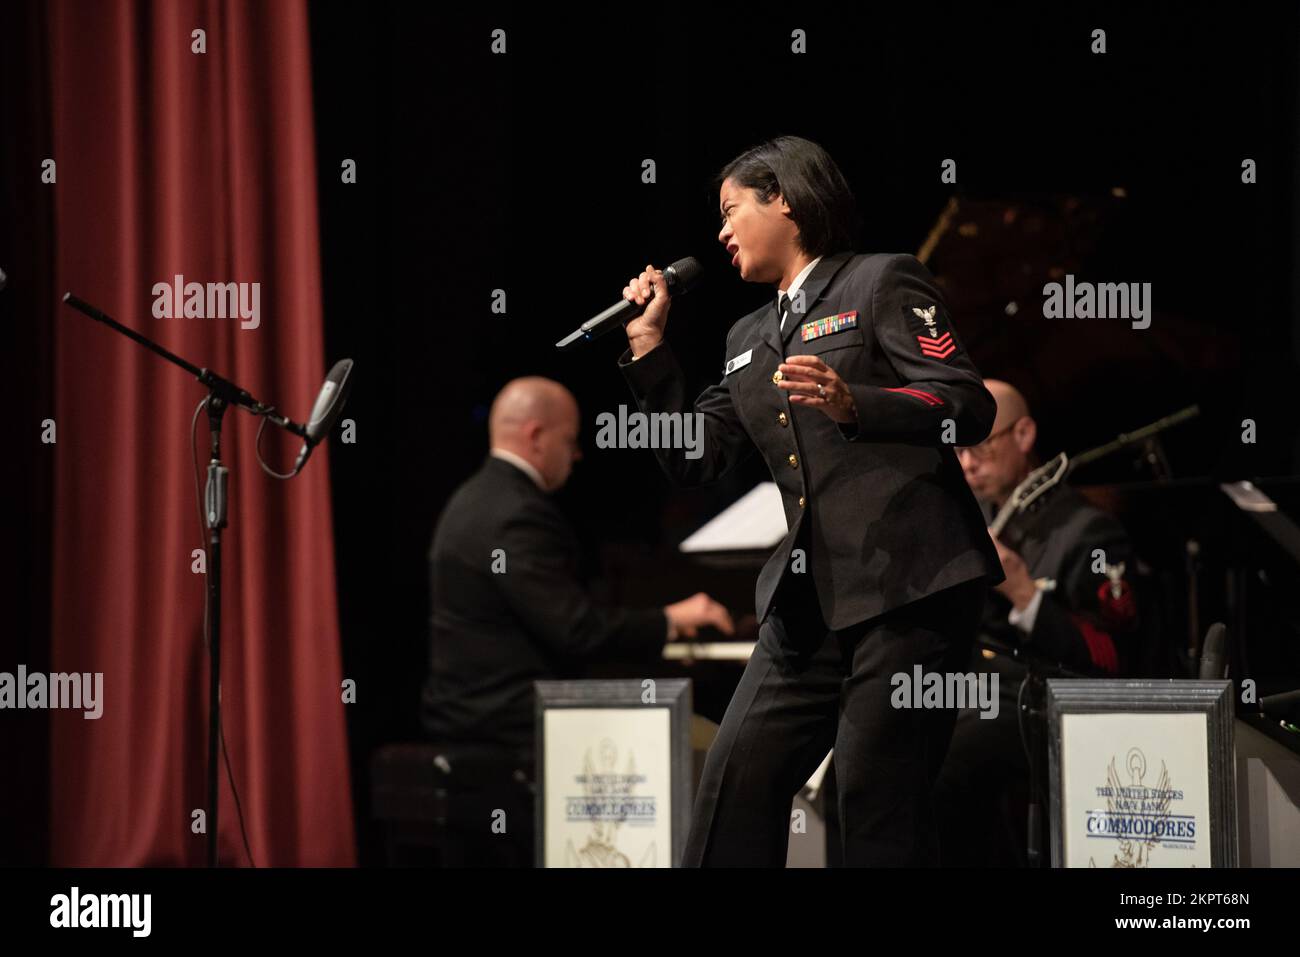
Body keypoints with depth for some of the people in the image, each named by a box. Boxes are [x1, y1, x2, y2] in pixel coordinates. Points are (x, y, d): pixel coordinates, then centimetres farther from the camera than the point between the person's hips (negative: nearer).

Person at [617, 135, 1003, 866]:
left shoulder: (882, 283, 2)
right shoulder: (750, 340, 24)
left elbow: (970, 408, -8)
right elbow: (695, 458, 21)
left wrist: (852, 404, -23)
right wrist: (649, 346, 16)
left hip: (908, 583, -7)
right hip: (812, 598, 7)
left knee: (878, 791, -9)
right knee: (741, 772, -2)